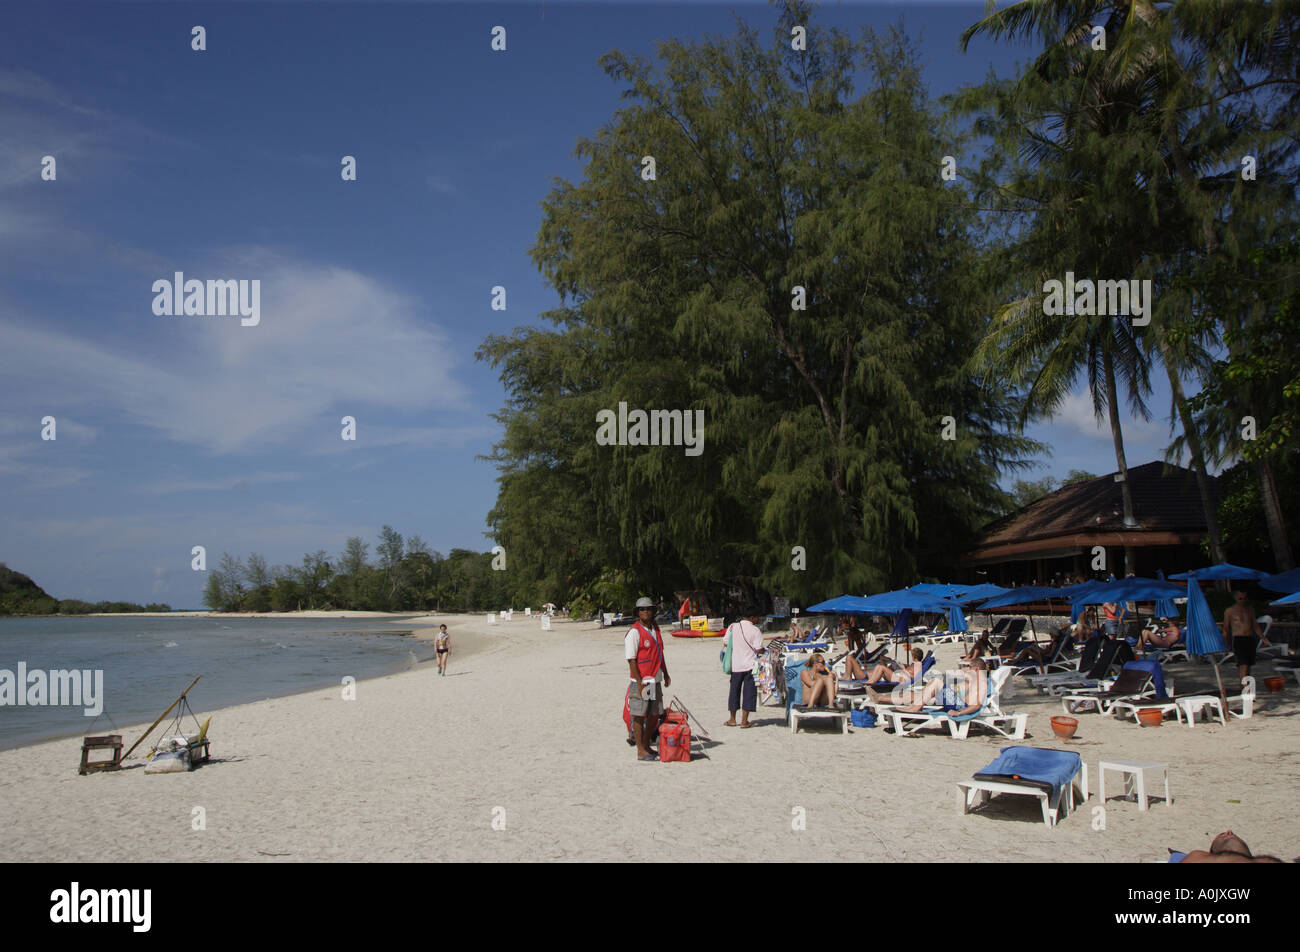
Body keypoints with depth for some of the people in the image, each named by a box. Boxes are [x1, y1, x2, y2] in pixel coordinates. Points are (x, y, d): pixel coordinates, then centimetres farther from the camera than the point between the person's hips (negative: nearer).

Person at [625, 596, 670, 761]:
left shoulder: (655, 627, 12)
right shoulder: (634, 632, -12)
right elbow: (631, 659, -15)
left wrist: (665, 674, 23)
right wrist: (639, 683, -19)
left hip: (656, 680, 8)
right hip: (641, 680, -8)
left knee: (655, 714, 12)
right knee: (639, 716, -1)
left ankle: (646, 745, 26)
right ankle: (641, 751, 5)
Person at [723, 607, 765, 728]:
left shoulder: (732, 627, 2)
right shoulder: (755, 630, -10)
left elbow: (725, 643, 6)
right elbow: (759, 650, -14)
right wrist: (765, 651, 8)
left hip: (735, 665, 4)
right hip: (750, 665, -4)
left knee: (734, 690, 14)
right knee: (749, 692, 2)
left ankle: (732, 720, 21)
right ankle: (744, 721, 0)